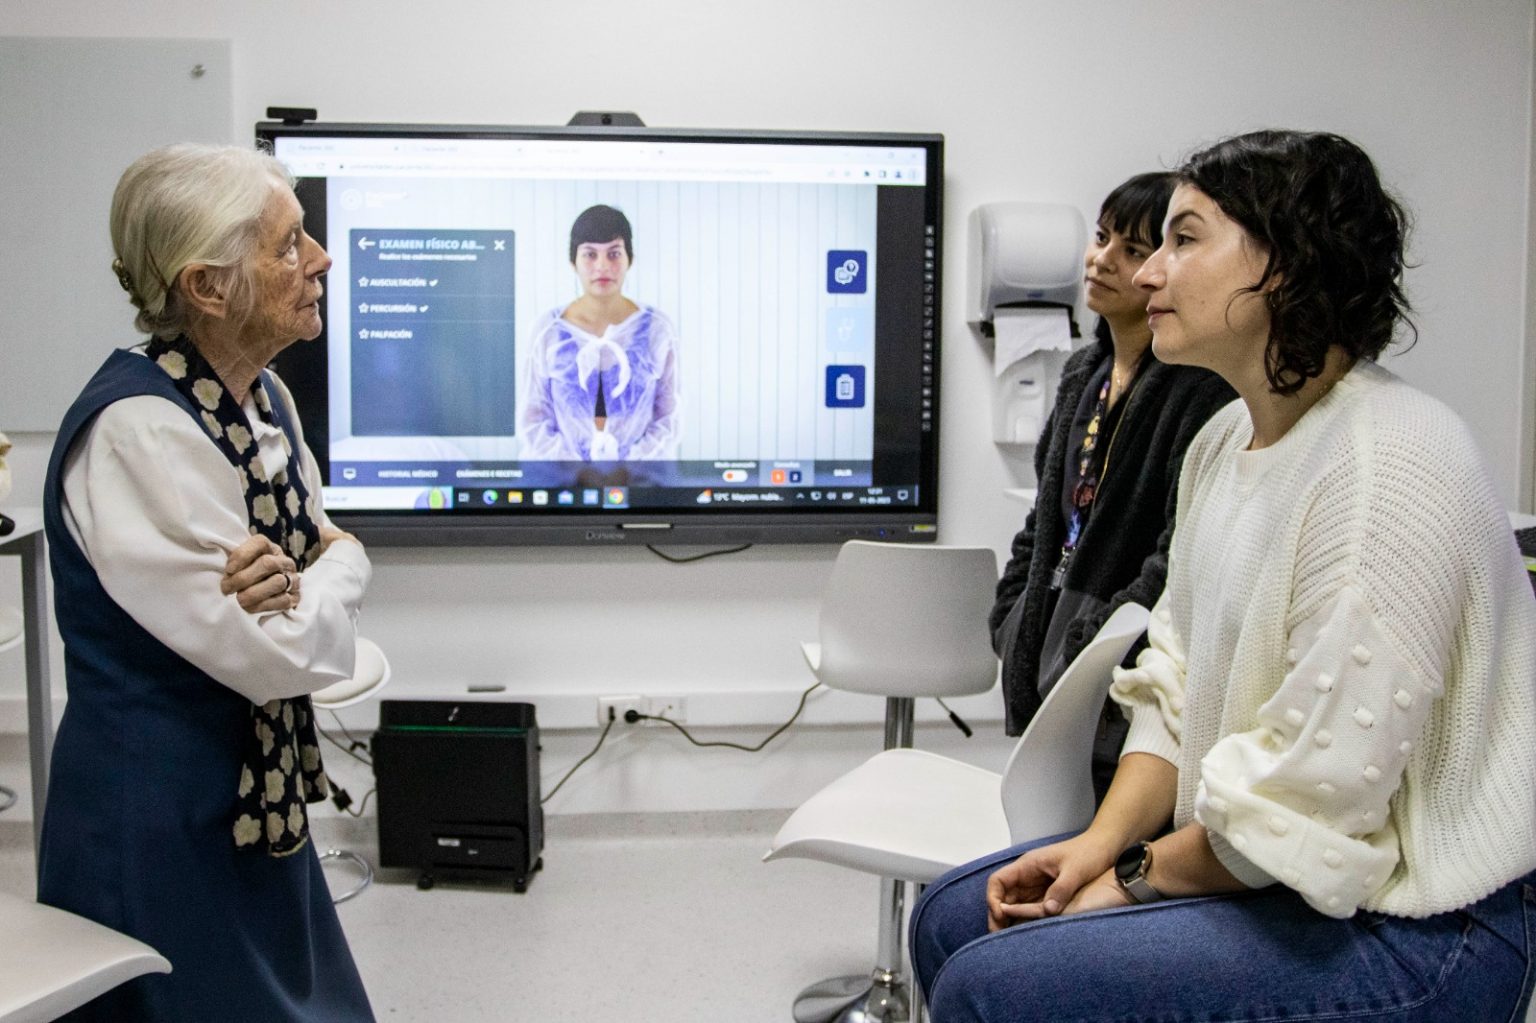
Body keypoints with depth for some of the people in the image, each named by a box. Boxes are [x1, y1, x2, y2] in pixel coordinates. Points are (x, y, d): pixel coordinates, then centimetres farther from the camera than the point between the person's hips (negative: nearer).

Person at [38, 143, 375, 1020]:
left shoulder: (263, 396, 2)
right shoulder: (138, 432, -24)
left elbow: (320, 547, 7)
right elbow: (280, 653, -26)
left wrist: (292, 578, -16)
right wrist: (341, 562, -7)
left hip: (259, 793, 8)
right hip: (161, 816, -8)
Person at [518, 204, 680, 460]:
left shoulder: (656, 328, 2)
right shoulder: (549, 330, 2)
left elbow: (668, 417, 4)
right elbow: (533, 420, 3)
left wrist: (628, 471, -9)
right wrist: (575, 473, -10)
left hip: (640, 471, 0)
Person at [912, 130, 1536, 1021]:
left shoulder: (1389, 470, -24)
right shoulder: (1226, 440, 8)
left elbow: (1318, 790, -26)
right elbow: (1177, 681, 9)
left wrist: (1137, 876, -13)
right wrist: (1104, 839, -3)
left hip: (1414, 923, -9)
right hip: (1241, 845, 9)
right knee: (953, 919, 8)